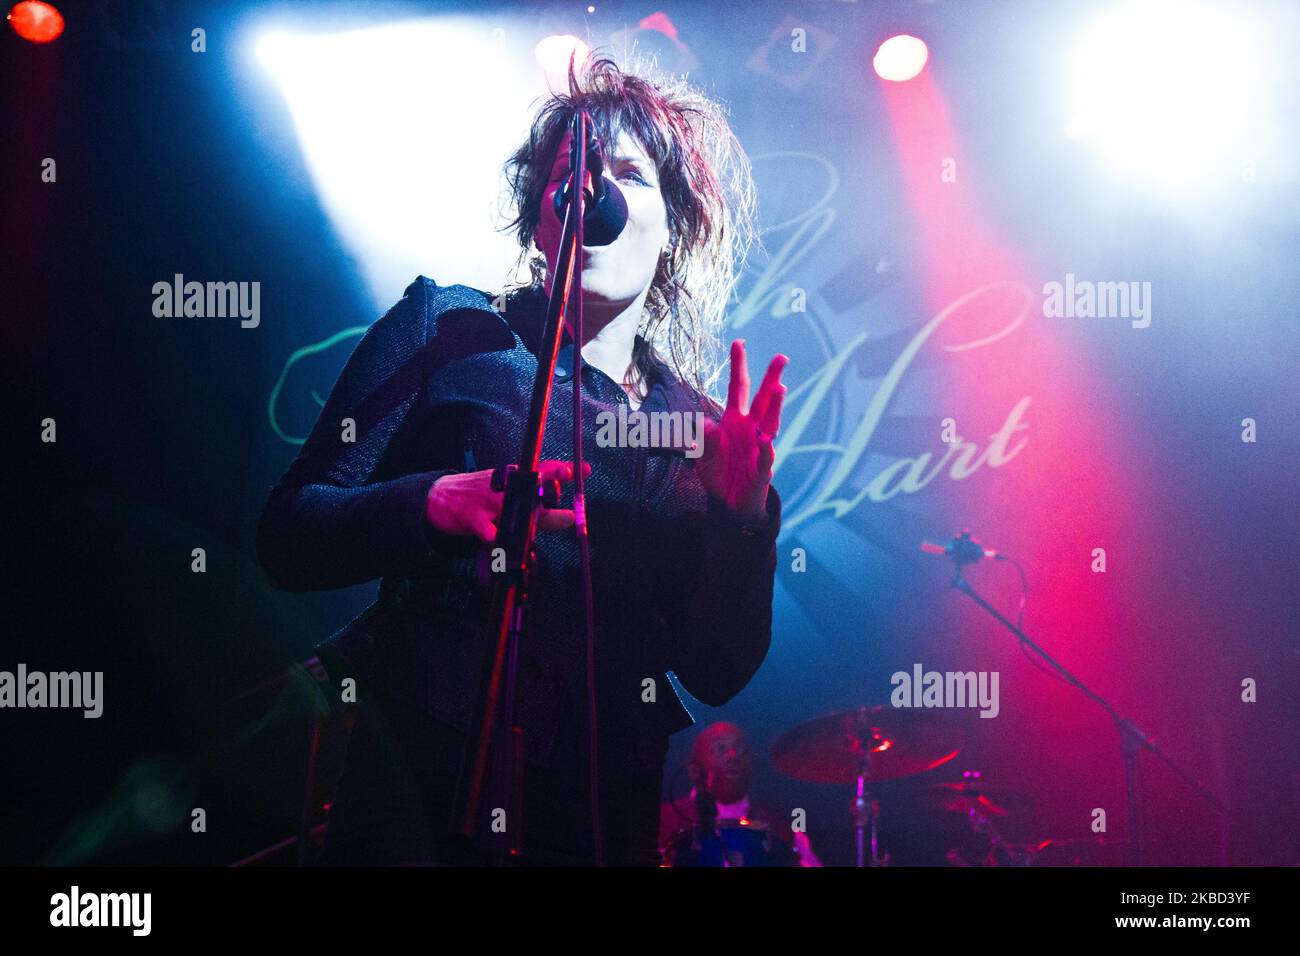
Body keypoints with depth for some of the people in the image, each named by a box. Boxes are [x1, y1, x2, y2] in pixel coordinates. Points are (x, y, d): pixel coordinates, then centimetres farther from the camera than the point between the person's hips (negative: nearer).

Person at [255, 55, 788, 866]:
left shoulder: (699, 428, 5)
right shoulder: (449, 329, -2)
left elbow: (717, 672, 2)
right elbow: (288, 536, -7)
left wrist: (745, 517, -13)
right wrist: (435, 502, -24)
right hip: (423, 785, -3)